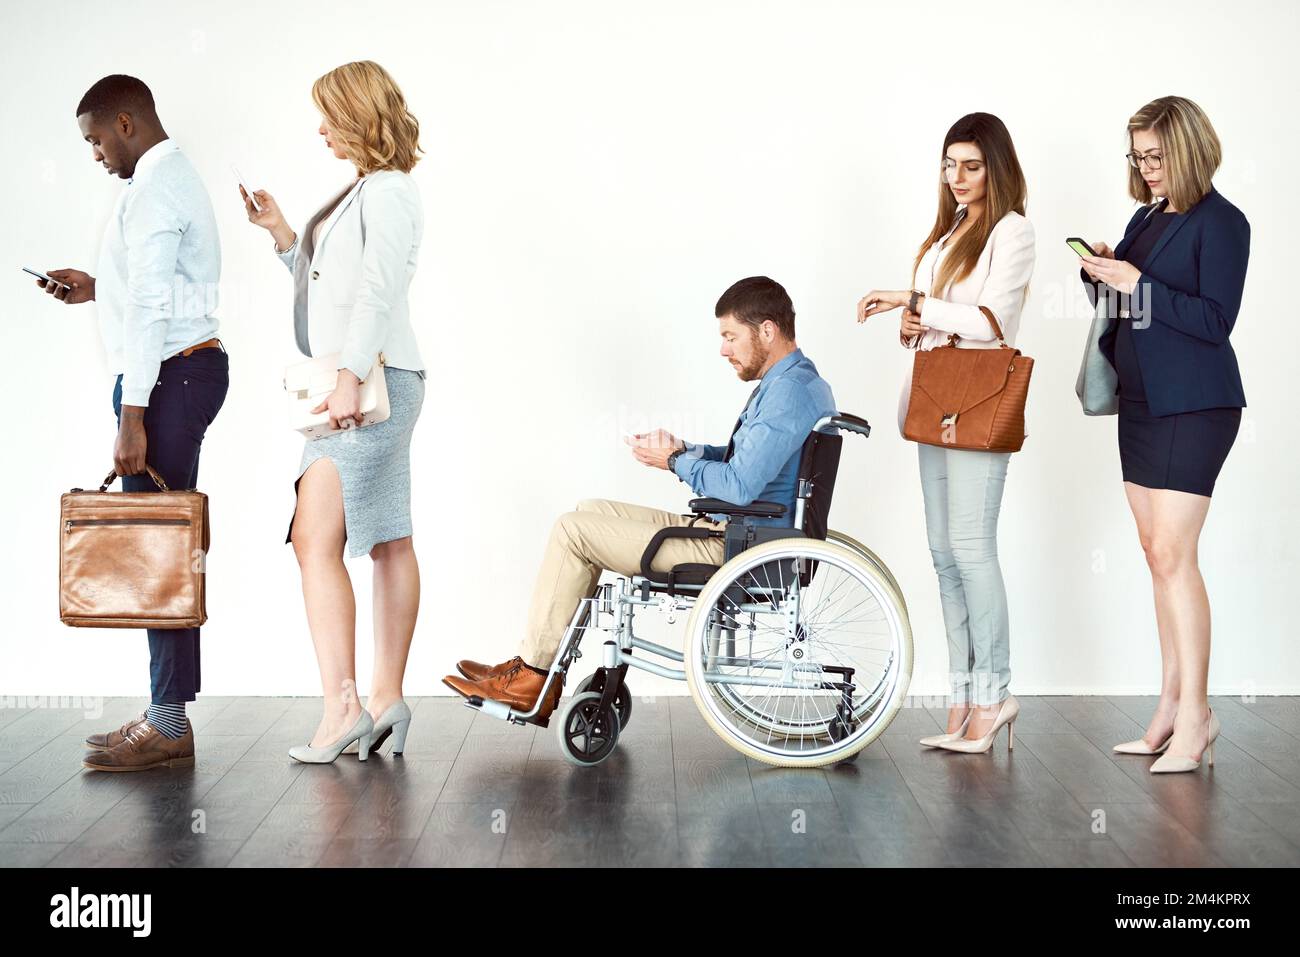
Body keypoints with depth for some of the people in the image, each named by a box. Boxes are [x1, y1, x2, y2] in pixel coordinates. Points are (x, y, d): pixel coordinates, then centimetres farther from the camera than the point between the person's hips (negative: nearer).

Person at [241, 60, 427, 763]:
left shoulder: (388, 191, -9)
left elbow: (377, 293, -20)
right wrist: (281, 233, 15)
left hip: (374, 381, -10)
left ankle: (342, 707, -14)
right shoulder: (365, 192, 20)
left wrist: (350, 376, -27)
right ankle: (386, 702, 15)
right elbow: (329, 282, 22)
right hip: (361, 386, 10)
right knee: (388, 544, 10)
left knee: (316, 540, -14)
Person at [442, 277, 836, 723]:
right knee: (590, 513, 14)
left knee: (572, 530, -8)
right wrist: (679, 448, 6)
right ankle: (538, 666, 11)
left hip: (734, 549, -11)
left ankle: (531, 678, 1)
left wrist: (674, 461, -11)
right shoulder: (789, 381, 15)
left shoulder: (790, 391, -20)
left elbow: (738, 487, -27)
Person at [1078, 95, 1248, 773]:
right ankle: (1173, 706, 15)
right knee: (1160, 558, 9)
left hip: (1192, 406, -8)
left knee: (1171, 556, -12)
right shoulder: (1147, 217, 16)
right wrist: (1101, 272, 0)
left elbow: (1216, 320, -16)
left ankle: (1194, 716, -6)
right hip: (1141, 401, 8)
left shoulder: (1220, 223, -8)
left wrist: (1137, 284, -19)